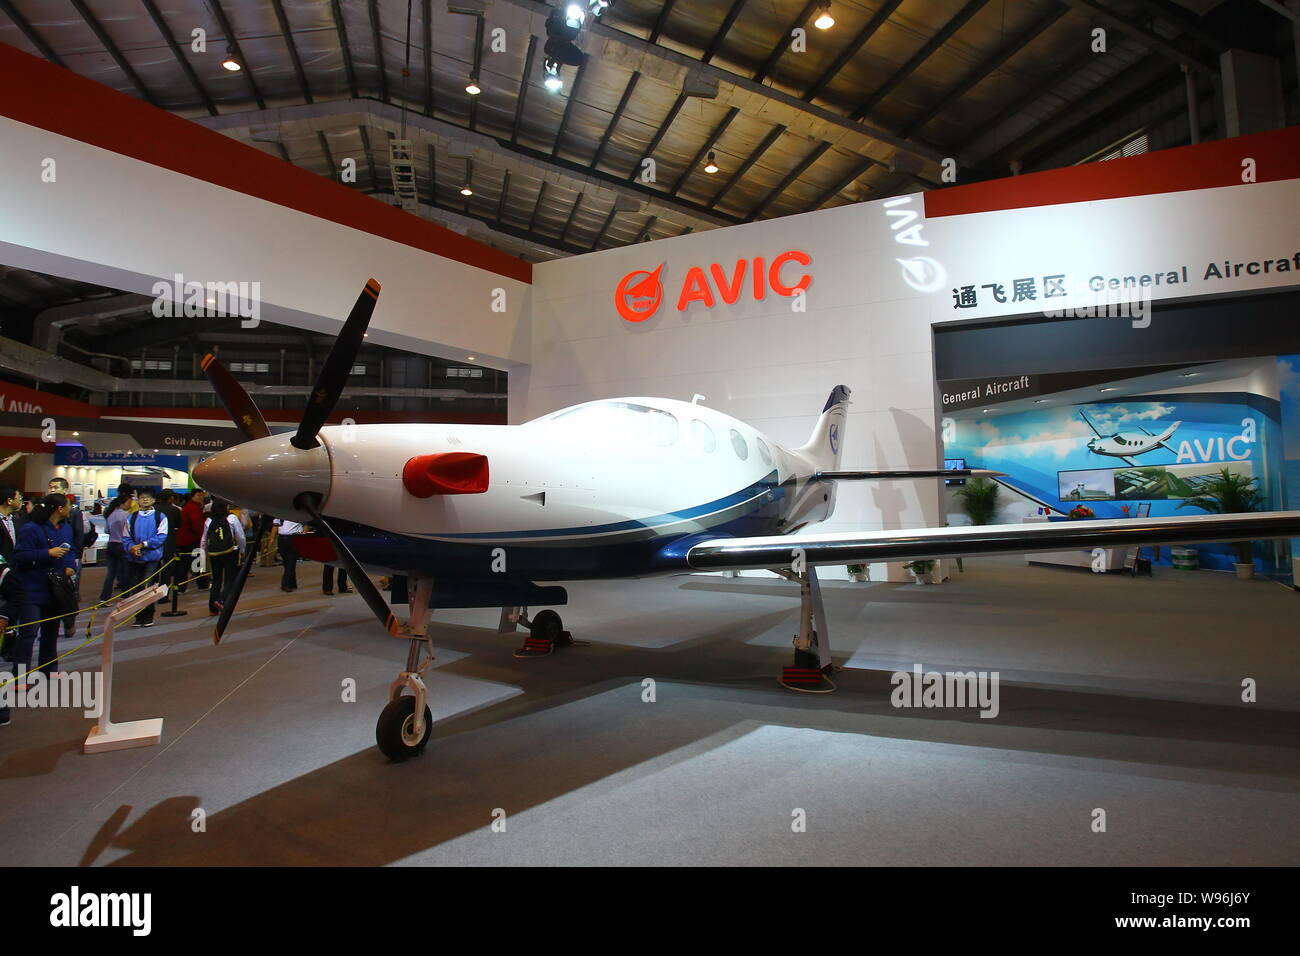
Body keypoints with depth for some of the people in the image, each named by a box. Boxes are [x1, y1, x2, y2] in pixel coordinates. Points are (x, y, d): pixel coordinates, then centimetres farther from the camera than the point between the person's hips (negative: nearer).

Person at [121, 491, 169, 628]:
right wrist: (131, 548, -9)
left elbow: (161, 536, -6)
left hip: (152, 557, -4)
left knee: (147, 587, -11)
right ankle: (139, 617, 19)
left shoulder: (160, 516, 1)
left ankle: (148, 617, 3)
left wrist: (142, 544, -13)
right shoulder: (132, 518, 10)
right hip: (135, 559, 4)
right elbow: (126, 537, 10)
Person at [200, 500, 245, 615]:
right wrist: (242, 550, 13)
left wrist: (205, 554, 21)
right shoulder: (232, 519, -4)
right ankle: (222, 600, -19)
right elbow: (241, 537, -2)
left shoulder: (208, 521, 6)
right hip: (230, 553, -4)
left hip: (213, 554, 4)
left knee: (216, 580, 13)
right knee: (230, 579, 1)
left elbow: (204, 540, 11)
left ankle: (213, 608, 13)